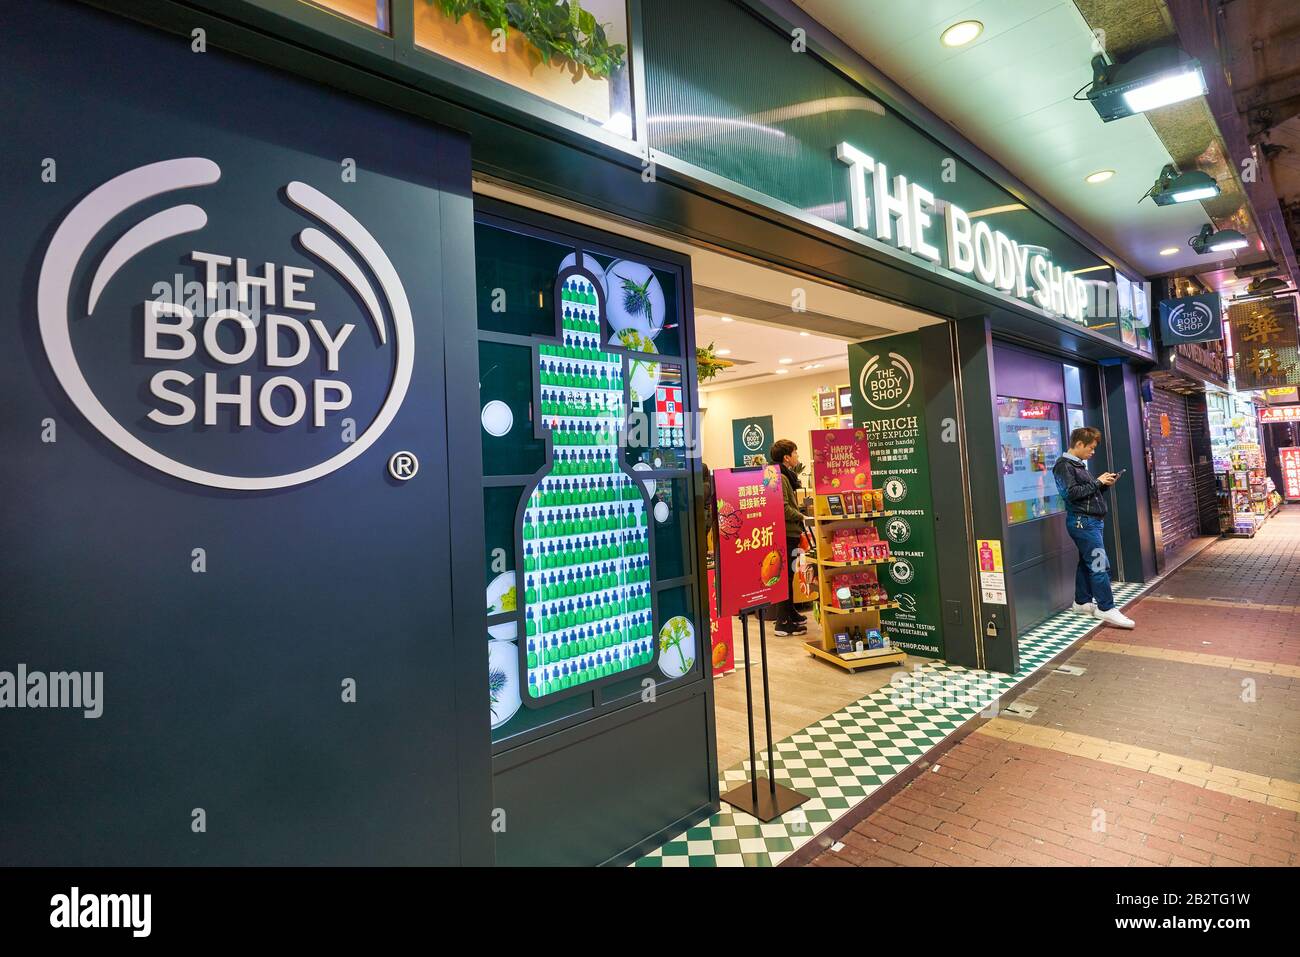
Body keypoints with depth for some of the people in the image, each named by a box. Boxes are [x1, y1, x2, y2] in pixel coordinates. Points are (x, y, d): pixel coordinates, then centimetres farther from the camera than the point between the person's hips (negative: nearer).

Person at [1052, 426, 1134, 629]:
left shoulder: (1078, 464, 19)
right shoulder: (1064, 465, -11)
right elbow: (1072, 493, -20)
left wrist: (1104, 484, 6)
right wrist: (1097, 482, -13)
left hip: (1092, 521, 10)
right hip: (1082, 521, -10)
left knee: (1087, 563, 14)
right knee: (1100, 565, -10)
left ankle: (1082, 603, 22)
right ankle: (1106, 609, -7)